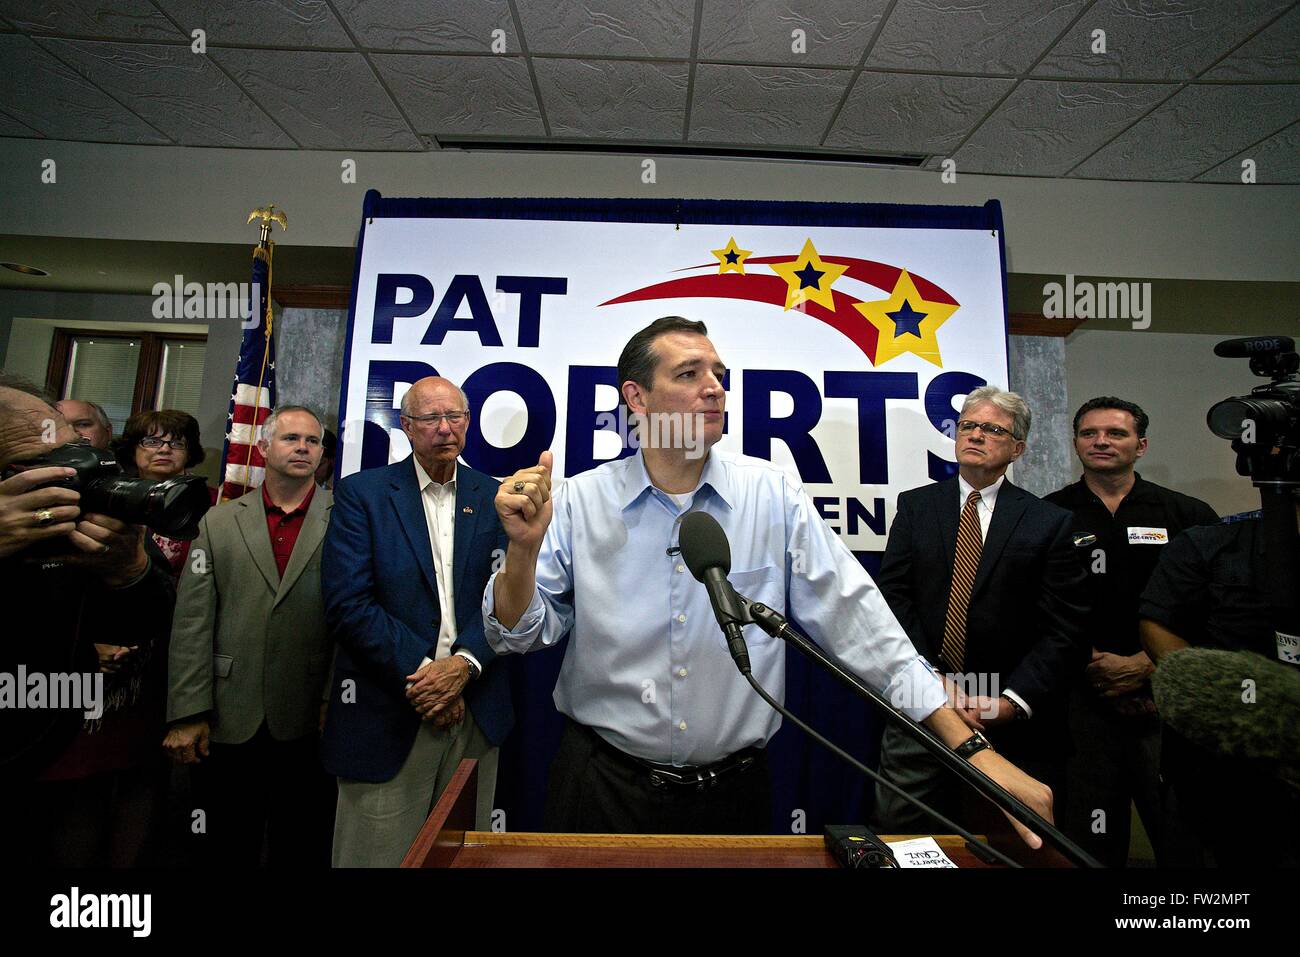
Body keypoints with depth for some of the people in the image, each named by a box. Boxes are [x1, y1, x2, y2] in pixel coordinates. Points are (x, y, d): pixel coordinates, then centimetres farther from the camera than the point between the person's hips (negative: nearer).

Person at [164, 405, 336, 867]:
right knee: (228, 850, 17)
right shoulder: (219, 522, 6)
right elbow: (192, 622, 2)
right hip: (227, 723, 2)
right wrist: (187, 715, -3)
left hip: (309, 724, -2)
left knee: (301, 850, 13)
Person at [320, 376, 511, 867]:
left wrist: (464, 665, -14)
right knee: (378, 850, 9)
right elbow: (347, 602, -9)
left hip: (474, 707, 3)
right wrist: (420, 674, -13)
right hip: (387, 712, -2)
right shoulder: (361, 492, -1)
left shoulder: (493, 497, 6)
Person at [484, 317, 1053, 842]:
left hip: (733, 793, 1)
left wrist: (970, 747, -10)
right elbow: (519, 636, -6)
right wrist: (523, 549, -25)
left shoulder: (773, 495, -9)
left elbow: (854, 620, -8)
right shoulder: (578, 503, -9)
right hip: (603, 788, 0)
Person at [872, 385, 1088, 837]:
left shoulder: (1050, 523, 2)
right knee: (899, 834, 5)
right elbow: (893, 597, -3)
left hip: (1015, 719, 0)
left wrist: (1014, 700, -12)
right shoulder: (915, 506, 4)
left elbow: (1063, 629, -2)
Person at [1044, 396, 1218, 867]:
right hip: (1081, 694, 0)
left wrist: (1148, 663, -8)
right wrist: (1094, 664, -7)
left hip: (1167, 696, 1)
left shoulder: (1190, 516, 6)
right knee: (1089, 840, 8)